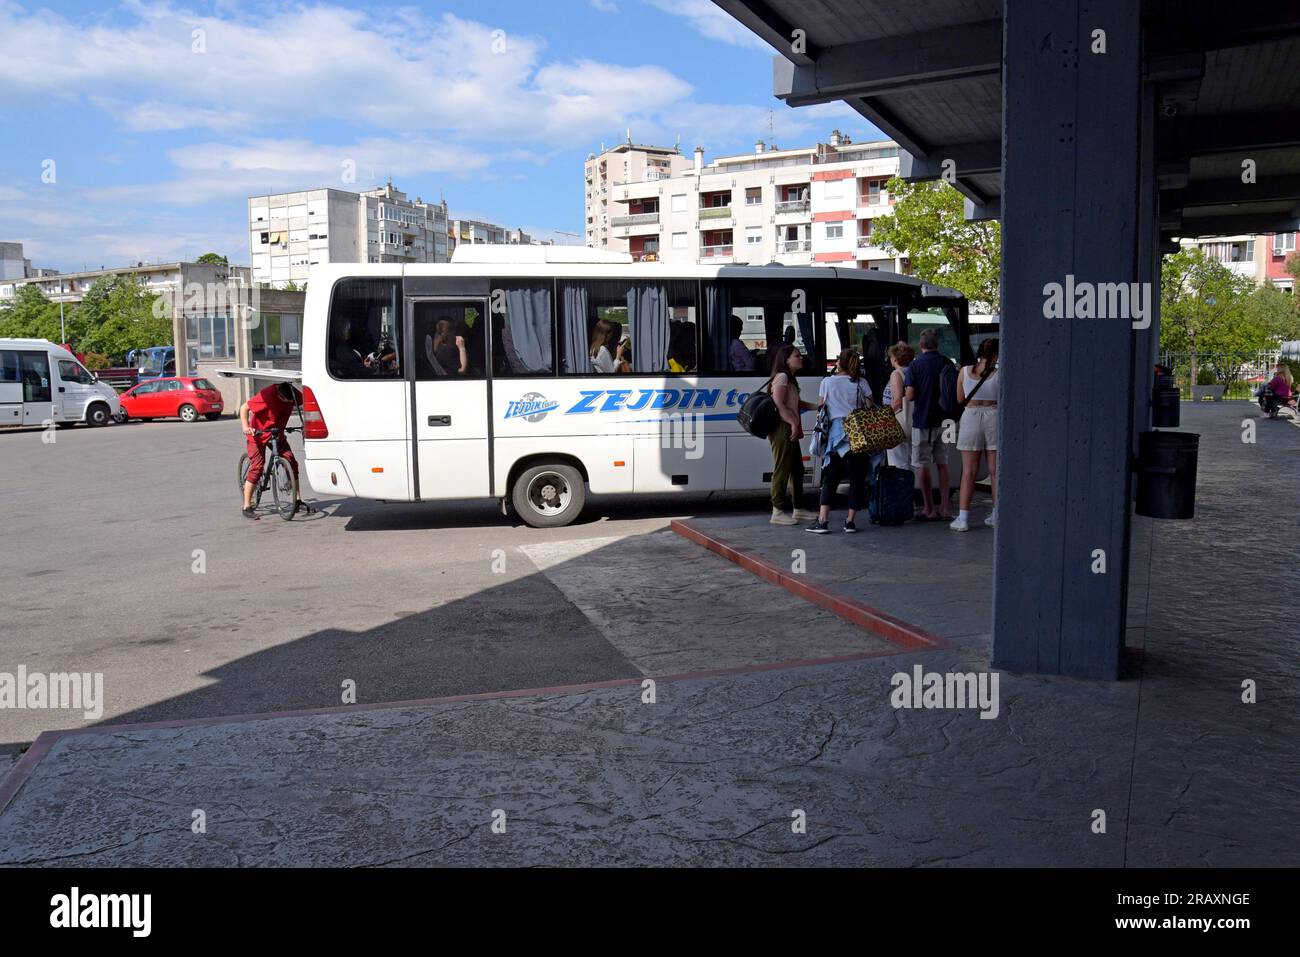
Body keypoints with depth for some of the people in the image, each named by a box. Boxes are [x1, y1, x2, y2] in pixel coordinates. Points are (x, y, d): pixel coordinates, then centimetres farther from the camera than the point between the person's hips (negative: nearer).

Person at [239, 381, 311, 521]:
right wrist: (245, 426, -36)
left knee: (292, 463, -4)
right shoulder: (267, 395, -28)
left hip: (277, 433, 5)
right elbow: (244, 408, -22)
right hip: (258, 433, -5)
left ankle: (297, 502, 4)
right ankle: (247, 507, -4)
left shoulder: (293, 395, -14)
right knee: (257, 467, -11)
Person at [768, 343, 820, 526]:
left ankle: (798, 510, 23)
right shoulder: (782, 377, -11)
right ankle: (778, 512, -4)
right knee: (782, 469, -8)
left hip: (790, 431, 11)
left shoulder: (791, 379, 20)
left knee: (797, 469, 14)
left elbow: (796, 403, 26)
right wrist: (794, 423, -22)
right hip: (783, 429, -11)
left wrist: (816, 406, 14)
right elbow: (779, 404, -21)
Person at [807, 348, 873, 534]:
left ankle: (822, 521, -5)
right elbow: (871, 407, 5)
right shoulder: (861, 383, 7)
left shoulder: (827, 382, 5)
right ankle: (850, 521, 5)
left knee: (830, 479, 3)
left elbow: (820, 406, 6)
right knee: (857, 478, 6)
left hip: (837, 432, -1)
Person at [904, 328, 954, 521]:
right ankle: (944, 508, 12)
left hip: (922, 421, -5)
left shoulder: (916, 365, -10)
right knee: (942, 464, 12)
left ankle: (930, 510, 4)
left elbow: (910, 395, -14)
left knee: (923, 466, 3)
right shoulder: (947, 363, 3)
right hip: (943, 420, 5)